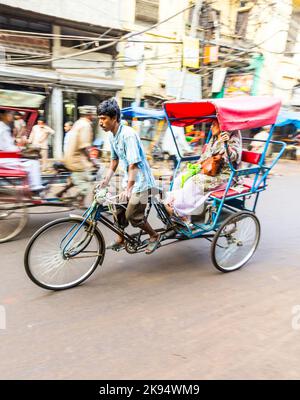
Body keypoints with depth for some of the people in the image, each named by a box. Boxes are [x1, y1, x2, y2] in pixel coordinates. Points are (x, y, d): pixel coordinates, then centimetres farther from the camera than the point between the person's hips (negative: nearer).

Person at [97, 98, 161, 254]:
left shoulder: (128, 134, -24)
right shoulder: (112, 135, 3)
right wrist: (106, 180, 8)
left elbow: (133, 165, -29)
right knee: (119, 209, 10)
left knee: (133, 215, -7)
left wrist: (128, 190, -35)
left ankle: (155, 236, 16)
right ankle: (120, 240, 29)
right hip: (128, 178, 8)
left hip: (140, 180, -8)